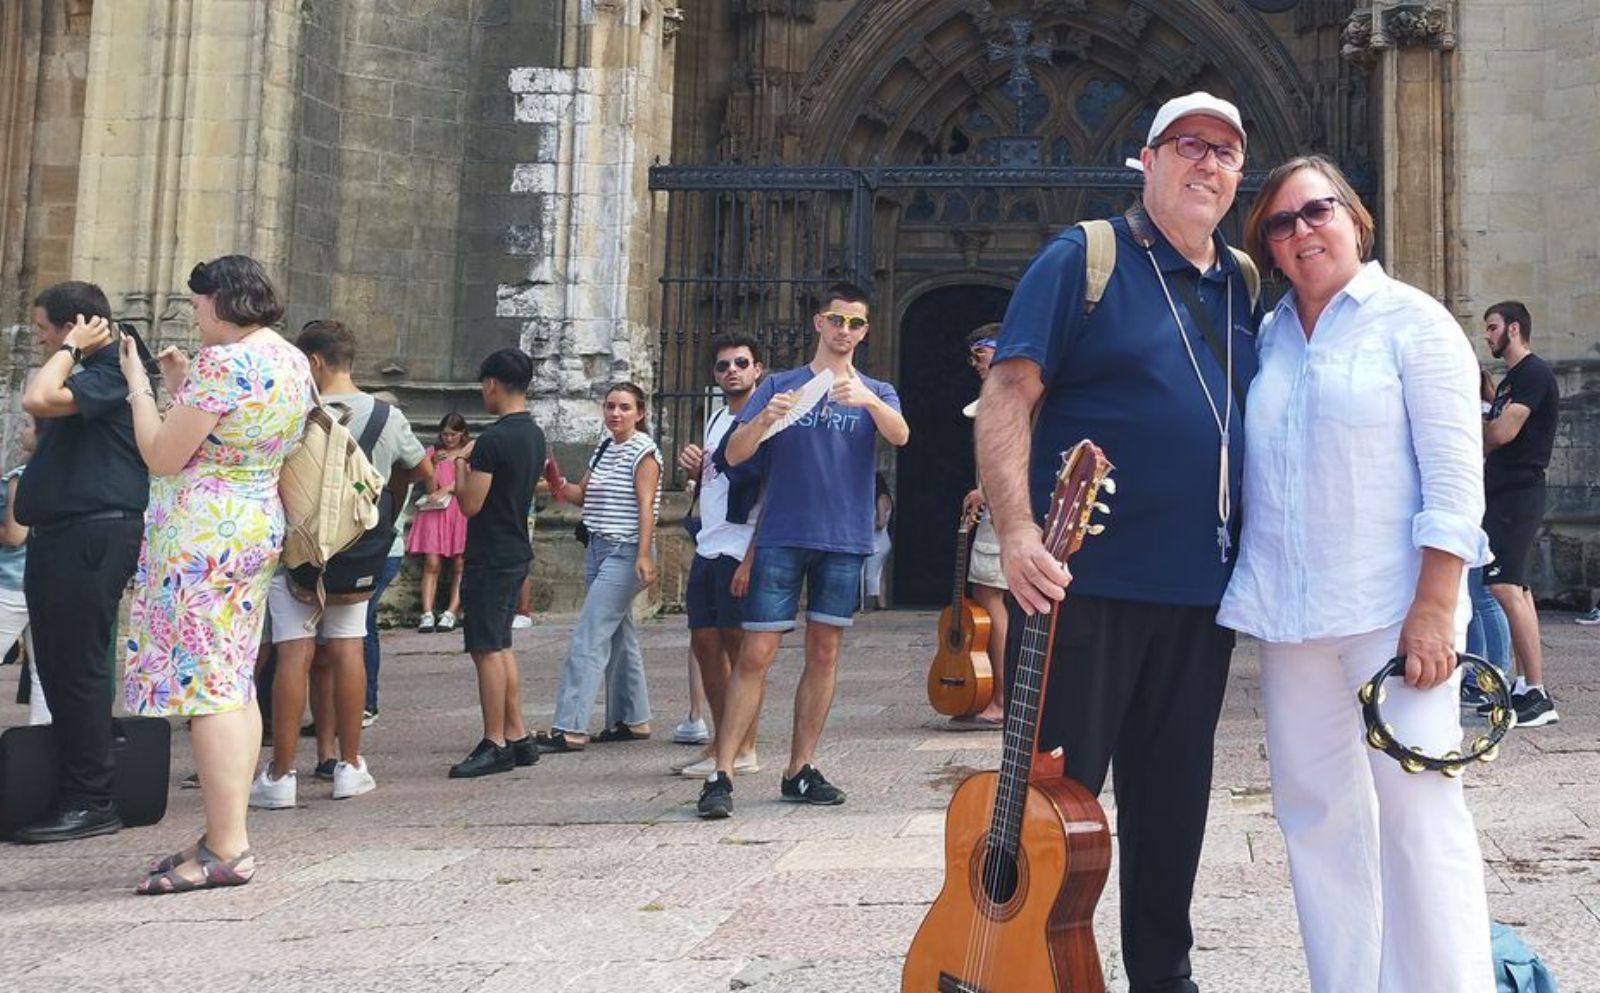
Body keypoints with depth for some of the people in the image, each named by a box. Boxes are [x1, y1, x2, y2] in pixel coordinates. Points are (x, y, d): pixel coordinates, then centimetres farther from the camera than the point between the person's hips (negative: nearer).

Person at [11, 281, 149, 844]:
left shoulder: (110, 373, -10)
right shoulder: (83, 377, 20)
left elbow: (37, 401, -25)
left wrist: (70, 349, -15)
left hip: (94, 536, -11)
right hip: (57, 534, 11)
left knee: (79, 667, -7)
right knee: (55, 666, 13)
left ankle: (92, 802, -1)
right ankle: (69, 789, 21)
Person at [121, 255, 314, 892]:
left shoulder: (222, 363, -16)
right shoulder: (293, 361, 13)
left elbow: (162, 456, -14)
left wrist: (139, 385, -1)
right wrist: (182, 386, 17)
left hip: (203, 535, -10)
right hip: (261, 525, 10)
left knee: (205, 685, -7)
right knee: (234, 683, 11)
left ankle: (226, 850, -6)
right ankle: (229, 834, 16)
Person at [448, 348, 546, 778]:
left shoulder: (492, 439, -19)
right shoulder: (534, 435, 10)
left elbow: (470, 504, -18)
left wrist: (460, 468, 0)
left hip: (490, 557, -9)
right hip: (516, 552, 9)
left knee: (487, 650, -4)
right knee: (500, 646, 16)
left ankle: (495, 746, 0)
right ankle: (518, 737, 19)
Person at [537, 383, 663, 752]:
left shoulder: (644, 451, -8)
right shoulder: (604, 448, 14)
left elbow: (646, 506, -15)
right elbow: (584, 495, 18)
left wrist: (644, 556, -23)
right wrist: (561, 486, -3)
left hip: (625, 552, -8)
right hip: (598, 549, 8)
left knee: (588, 638, -12)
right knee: (618, 637, 12)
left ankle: (570, 729, -13)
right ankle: (633, 721, 21)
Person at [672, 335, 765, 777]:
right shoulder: (715, 419, 17)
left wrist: (751, 559, -22)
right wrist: (694, 467, 6)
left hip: (741, 551, -9)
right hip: (708, 549, 9)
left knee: (738, 646, -4)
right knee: (704, 643, 10)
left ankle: (744, 750, 4)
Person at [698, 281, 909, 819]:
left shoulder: (876, 393, 11)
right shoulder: (778, 386, 8)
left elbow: (900, 435, -11)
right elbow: (734, 454, -1)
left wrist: (868, 401, -31)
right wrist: (765, 419, -21)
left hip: (845, 541, 2)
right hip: (781, 538, -2)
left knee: (823, 654, 6)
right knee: (756, 654, -7)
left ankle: (800, 770, 15)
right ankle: (721, 774, -6)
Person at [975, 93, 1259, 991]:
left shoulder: (1242, 285, 14)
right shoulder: (1083, 258, -3)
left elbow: (1257, 427, 21)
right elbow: (1008, 394, -12)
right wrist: (1018, 530, -23)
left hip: (1203, 591, 6)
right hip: (1087, 581, -6)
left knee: (1174, 797, 15)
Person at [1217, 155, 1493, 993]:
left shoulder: (1412, 320, -2)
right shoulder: (1267, 336, 13)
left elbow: (1453, 475, -9)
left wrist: (1434, 607, -17)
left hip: (1392, 608, -5)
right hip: (1287, 612, 6)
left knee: (1416, 811, -4)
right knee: (1314, 809, 10)